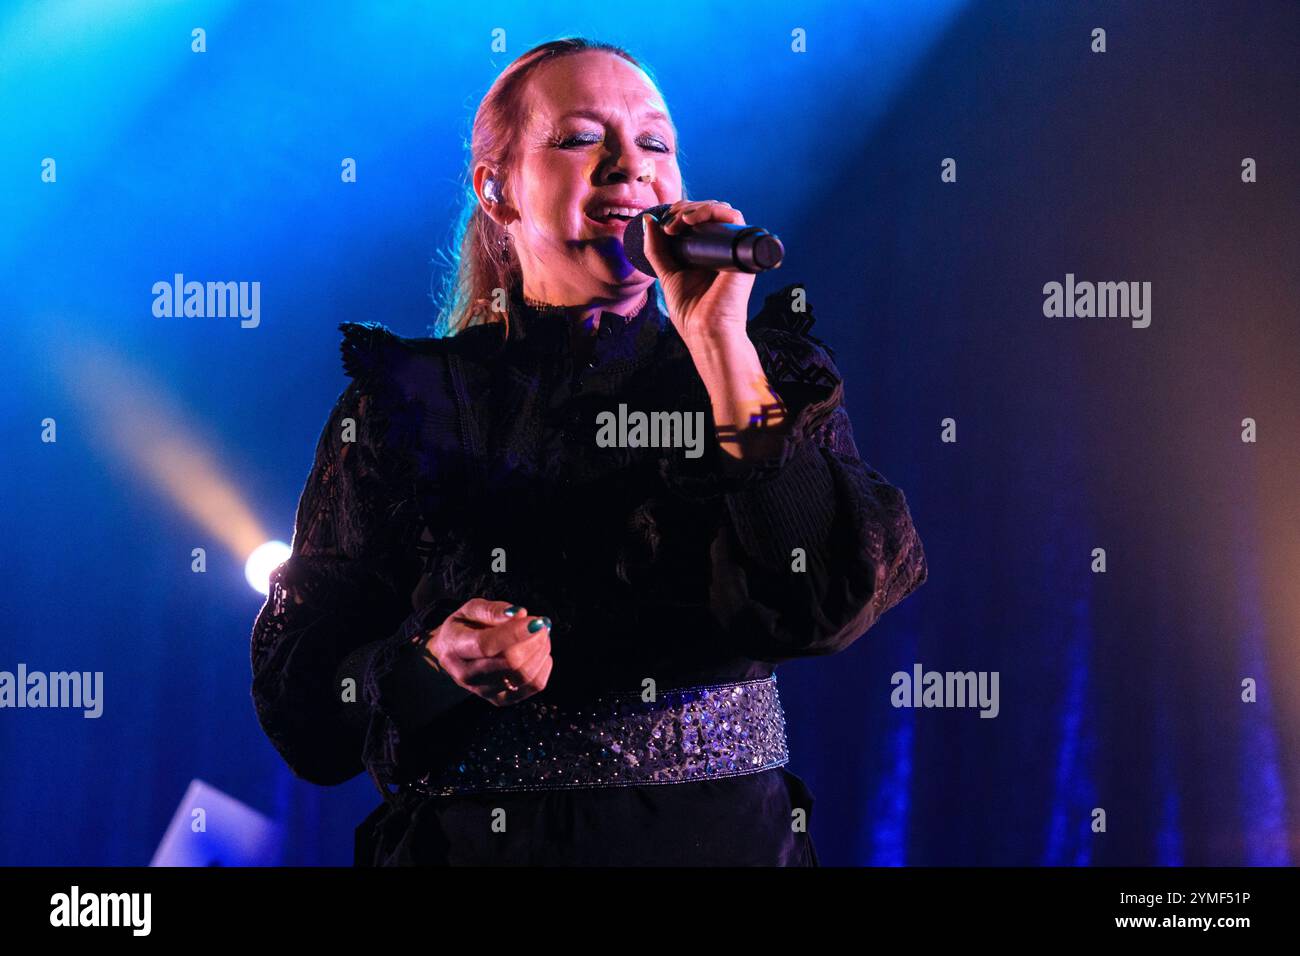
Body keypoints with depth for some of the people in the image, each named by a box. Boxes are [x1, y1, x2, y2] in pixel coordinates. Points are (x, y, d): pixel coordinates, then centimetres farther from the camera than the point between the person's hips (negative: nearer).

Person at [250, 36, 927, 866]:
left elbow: (830, 602, -14)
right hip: (474, 840, -1)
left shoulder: (765, 370, 4)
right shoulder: (409, 398, 1)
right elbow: (294, 689, -1)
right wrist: (432, 667, -20)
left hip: (727, 833, 1)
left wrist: (720, 344, -15)